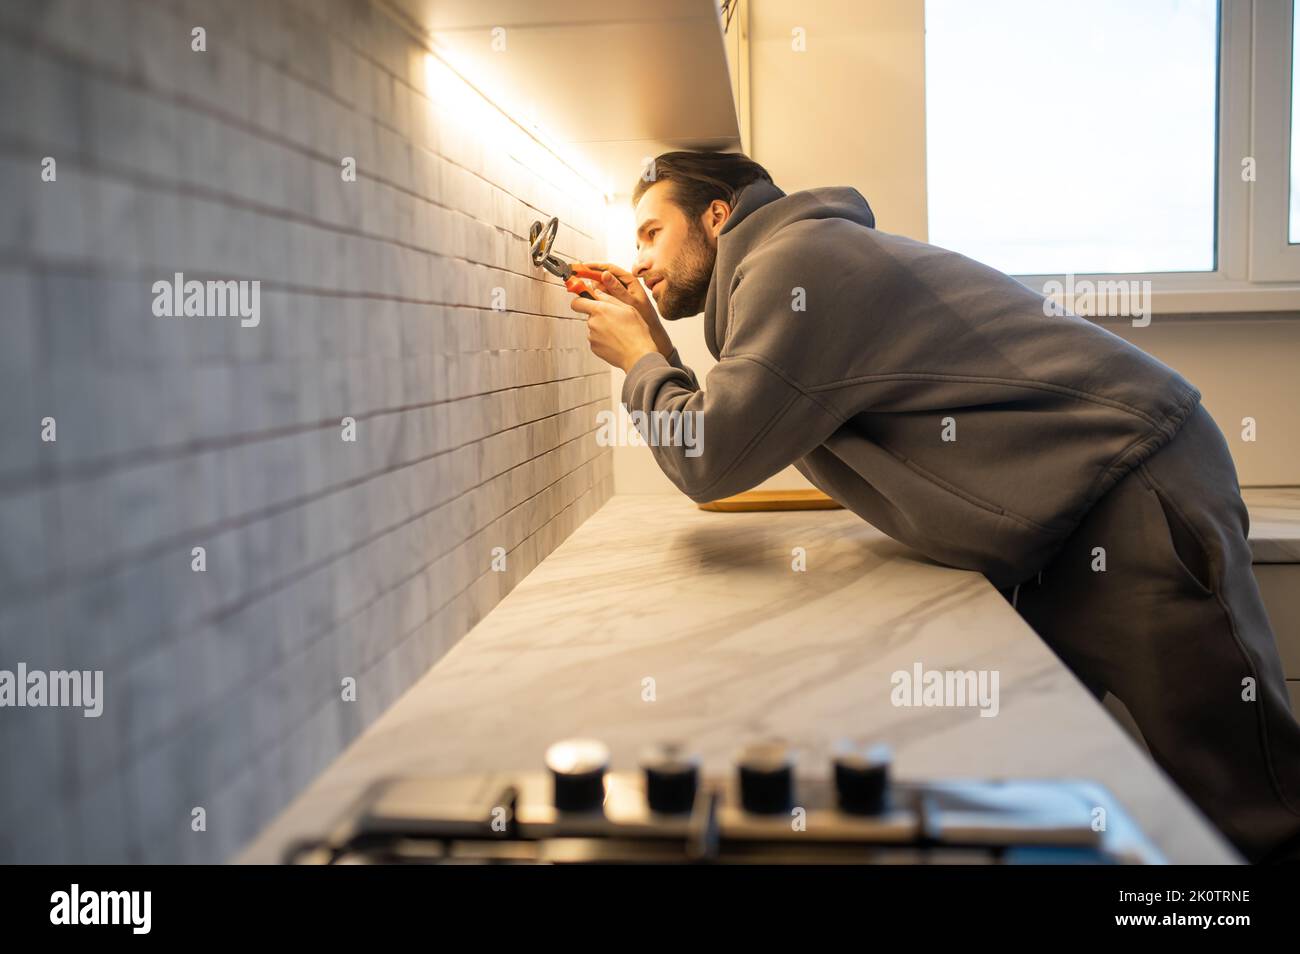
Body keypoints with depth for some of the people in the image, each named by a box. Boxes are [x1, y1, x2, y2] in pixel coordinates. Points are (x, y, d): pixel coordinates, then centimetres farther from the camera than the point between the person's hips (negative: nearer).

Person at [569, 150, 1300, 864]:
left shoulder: (792, 257, -12)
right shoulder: (789, 266, 17)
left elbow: (709, 462, -15)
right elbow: (737, 439, 17)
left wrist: (639, 362, 2)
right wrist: (656, 349, 12)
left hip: (1132, 499, -10)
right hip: (1061, 537, 10)